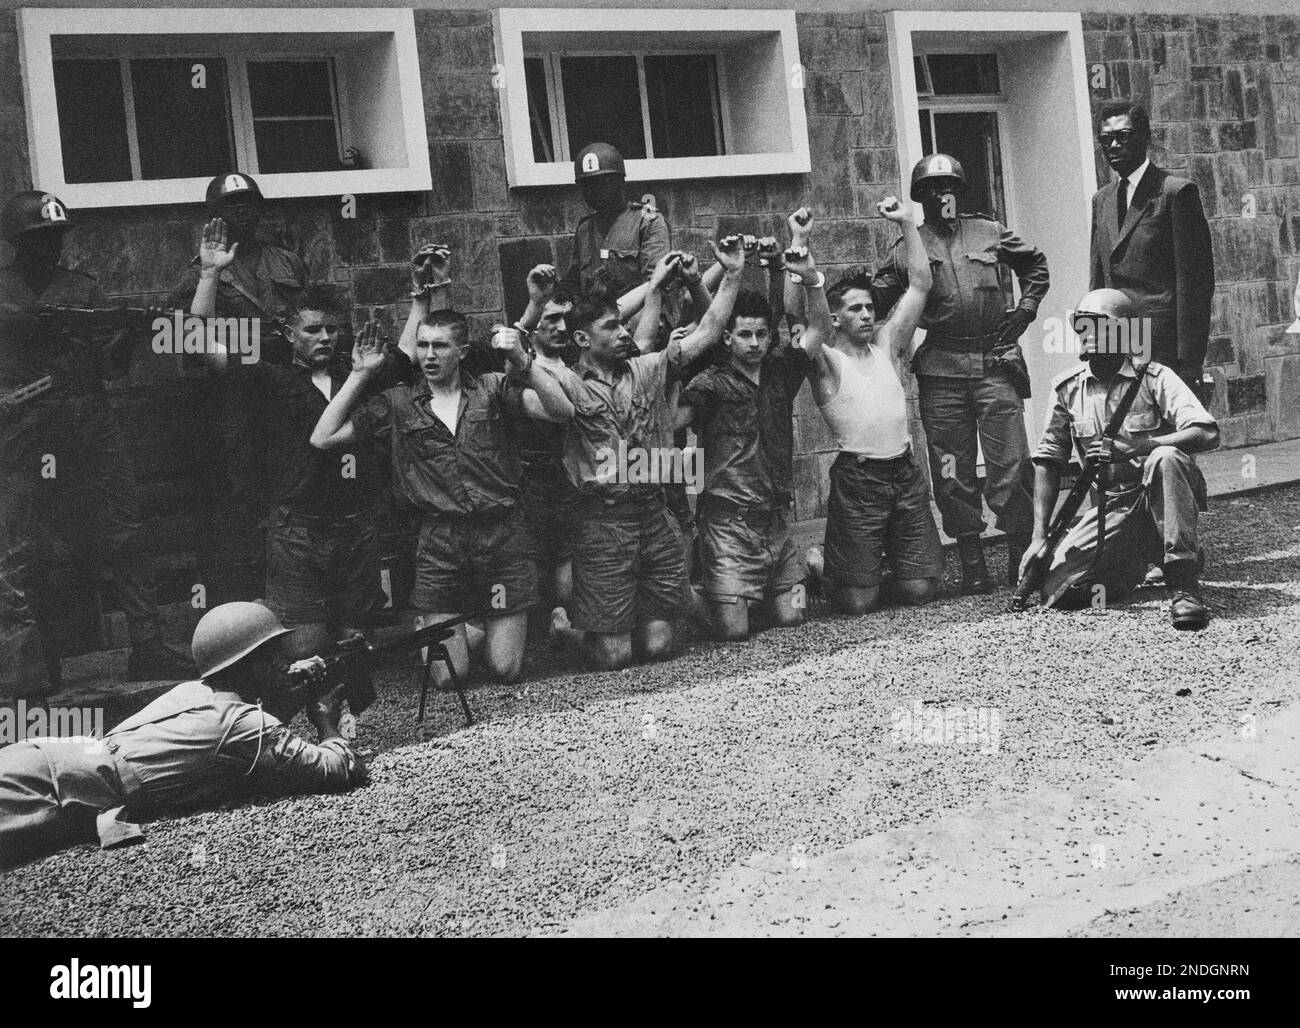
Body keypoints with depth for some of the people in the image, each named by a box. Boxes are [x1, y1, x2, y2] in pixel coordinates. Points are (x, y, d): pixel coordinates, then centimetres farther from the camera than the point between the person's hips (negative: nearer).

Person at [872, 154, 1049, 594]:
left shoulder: (990, 232, 11)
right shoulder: (908, 248, 8)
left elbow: (1035, 265, 24)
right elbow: (876, 300, 9)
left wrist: (1026, 308, 13)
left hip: (995, 363, 0)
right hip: (941, 370, 0)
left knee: (1010, 465, -4)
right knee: (953, 472, 2)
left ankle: (1022, 555, 6)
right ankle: (972, 565, 10)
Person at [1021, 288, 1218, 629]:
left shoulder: (1153, 378, -9)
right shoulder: (1069, 388, 3)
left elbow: (1207, 434, -22)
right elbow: (1048, 460, 8)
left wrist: (1128, 449, -31)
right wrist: (1039, 536, -1)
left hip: (1159, 497, -4)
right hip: (1112, 508, 4)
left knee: (1165, 458, -37)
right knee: (1057, 590, -15)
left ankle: (1184, 586, -30)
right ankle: (1137, 562, 15)